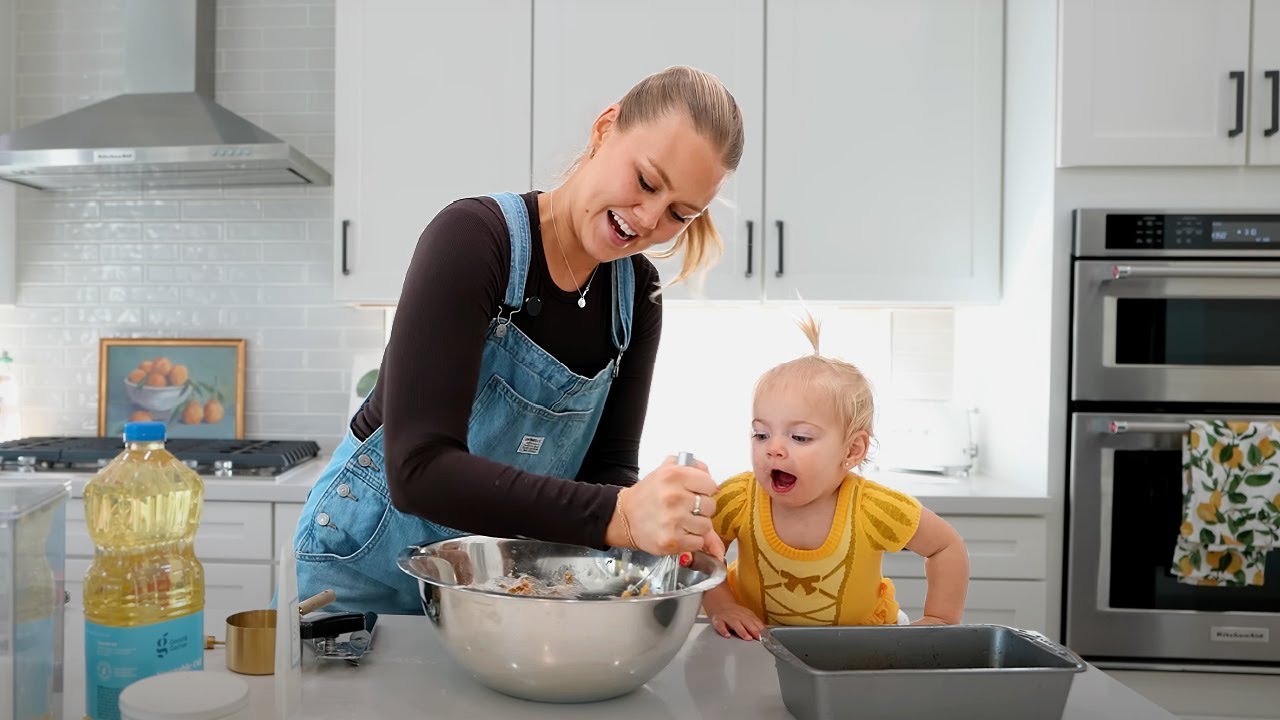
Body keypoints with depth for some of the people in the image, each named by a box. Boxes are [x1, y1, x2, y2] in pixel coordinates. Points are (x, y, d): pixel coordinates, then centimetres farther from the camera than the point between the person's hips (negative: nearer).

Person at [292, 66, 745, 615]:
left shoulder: (638, 294, -4)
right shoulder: (475, 236, -22)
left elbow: (608, 465, -3)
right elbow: (418, 469, -30)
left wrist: (665, 524, -24)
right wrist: (618, 515, -38)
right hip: (370, 575, -4)